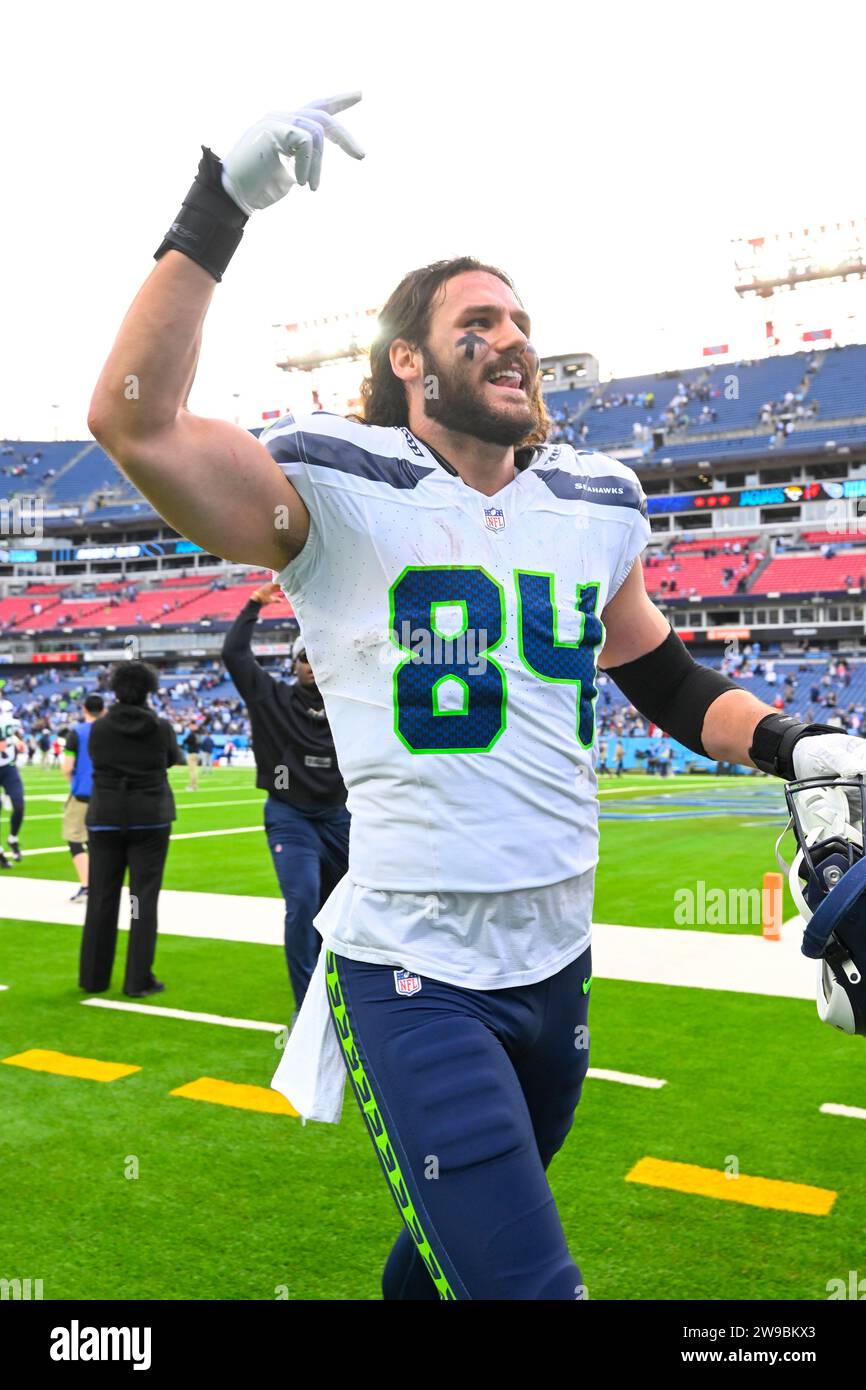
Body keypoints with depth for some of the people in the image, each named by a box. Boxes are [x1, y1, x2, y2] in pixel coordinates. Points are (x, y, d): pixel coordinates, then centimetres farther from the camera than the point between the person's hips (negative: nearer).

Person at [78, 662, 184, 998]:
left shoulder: (99, 728, -5)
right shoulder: (161, 727, -8)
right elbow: (176, 760, 9)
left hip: (105, 819, 2)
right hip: (151, 819, -2)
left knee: (101, 898, 10)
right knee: (144, 899, 3)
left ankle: (93, 977, 19)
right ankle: (138, 980, 3)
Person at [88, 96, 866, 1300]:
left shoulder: (597, 506, 7)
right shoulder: (338, 490, -10)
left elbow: (668, 680, 17)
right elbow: (136, 423, -24)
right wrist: (220, 206, -27)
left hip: (557, 960, 6)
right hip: (415, 974, -6)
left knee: (456, 1248, 25)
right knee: (524, 1282, -9)